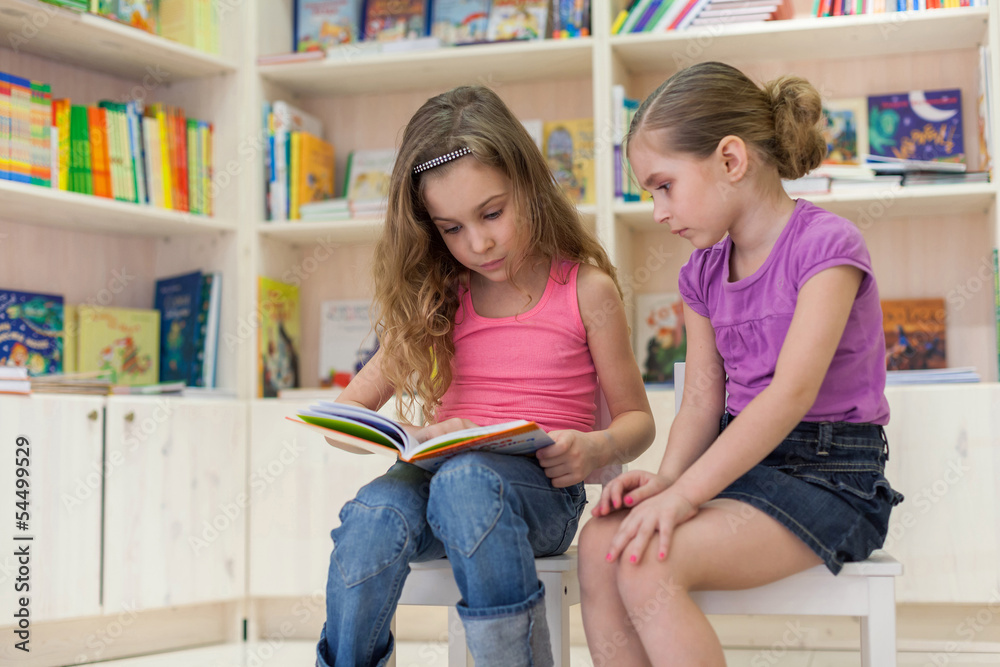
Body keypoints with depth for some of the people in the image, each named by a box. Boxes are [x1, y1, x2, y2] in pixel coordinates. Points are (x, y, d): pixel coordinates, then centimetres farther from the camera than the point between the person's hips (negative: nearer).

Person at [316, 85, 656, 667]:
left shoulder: (587, 290, 4)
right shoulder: (439, 299, 14)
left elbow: (637, 419, 11)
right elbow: (344, 413, 12)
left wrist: (596, 449, -14)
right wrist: (412, 439, -10)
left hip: (541, 493, -2)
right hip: (443, 474, 3)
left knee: (465, 482, -38)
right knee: (373, 515, -33)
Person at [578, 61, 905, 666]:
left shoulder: (825, 242, -11)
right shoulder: (704, 273, 13)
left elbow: (792, 393, -21)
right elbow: (702, 402, 9)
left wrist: (684, 493, -27)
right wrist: (667, 477, -13)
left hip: (829, 475, -7)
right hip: (741, 463, 7)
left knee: (648, 564, -28)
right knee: (601, 543, -20)